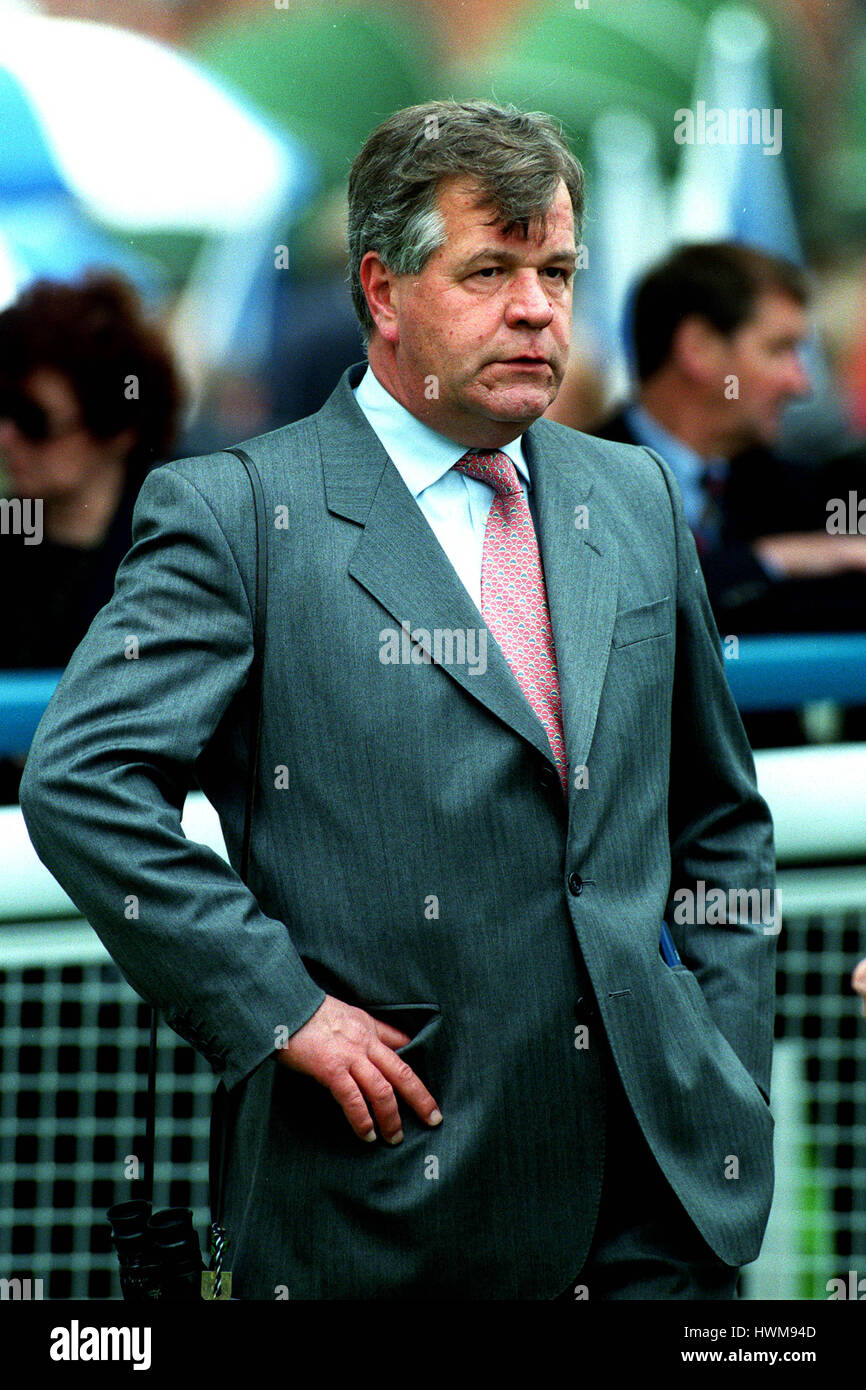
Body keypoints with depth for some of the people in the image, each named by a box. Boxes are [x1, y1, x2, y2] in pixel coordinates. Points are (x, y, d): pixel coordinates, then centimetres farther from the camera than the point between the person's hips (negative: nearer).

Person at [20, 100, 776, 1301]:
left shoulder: (635, 498, 15)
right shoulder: (234, 514, -3)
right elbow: (81, 782, -13)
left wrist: (729, 1071, 11)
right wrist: (277, 1010, -16)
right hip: (386, 1193, -4)